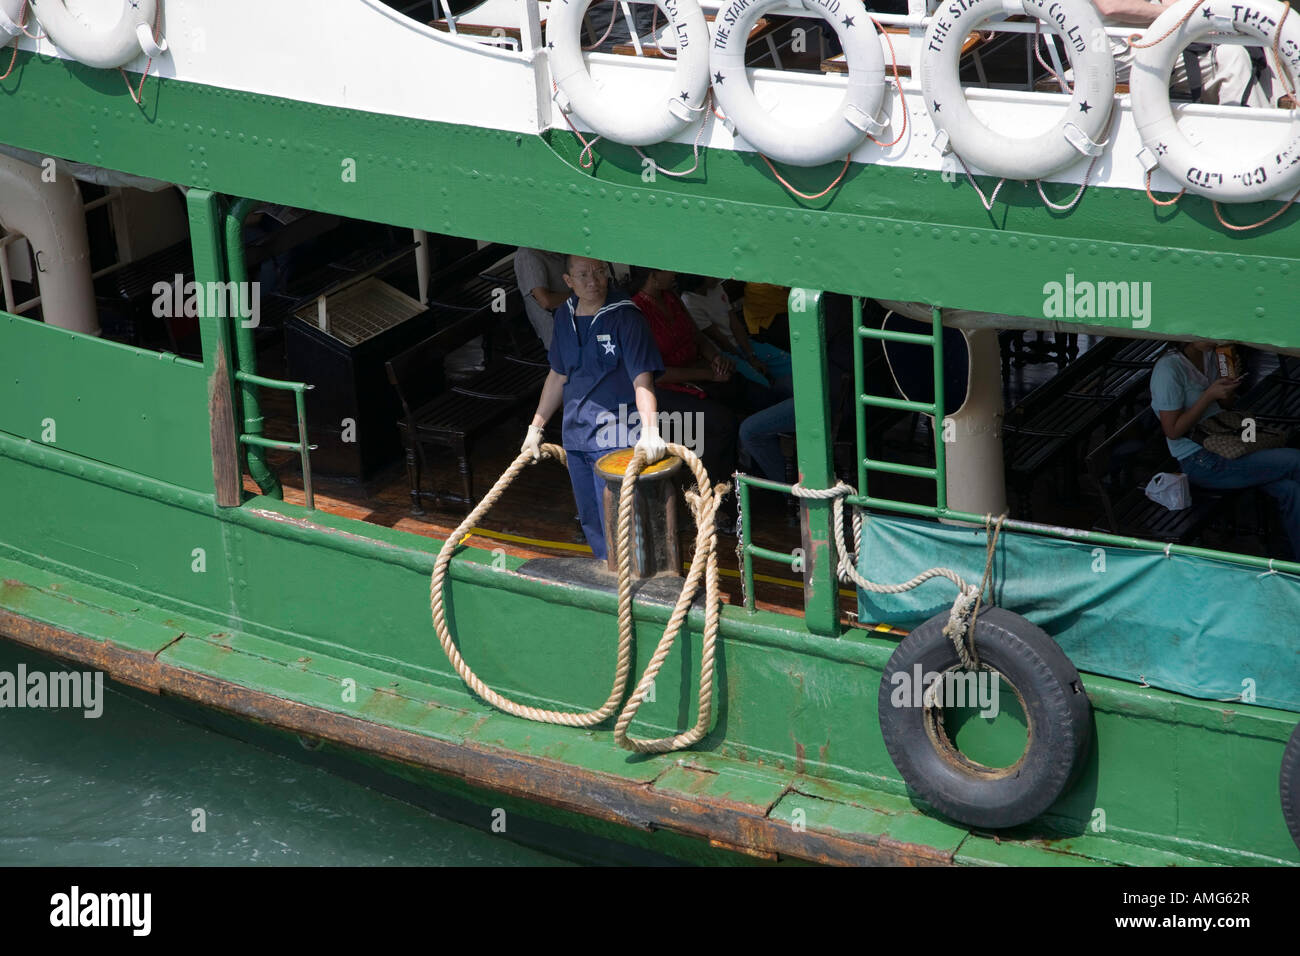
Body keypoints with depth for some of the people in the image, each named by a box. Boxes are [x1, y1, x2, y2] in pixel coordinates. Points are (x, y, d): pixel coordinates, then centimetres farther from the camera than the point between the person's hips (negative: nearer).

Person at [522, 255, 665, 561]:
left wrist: (650, 432, -37)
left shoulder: (624, 315, -15)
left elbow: (642, 380, -23)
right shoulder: (565, 315, 5)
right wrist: (536, 427, 19)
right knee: (590, 522, 17)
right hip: (575, 433, 7)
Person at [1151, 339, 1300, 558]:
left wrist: (1229, 383, 0)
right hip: (1201, 464, -8)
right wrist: (1210, 394, -20)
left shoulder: (1206, 355, 11)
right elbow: (1172, 431, -17)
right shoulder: (1169, 368, -15)